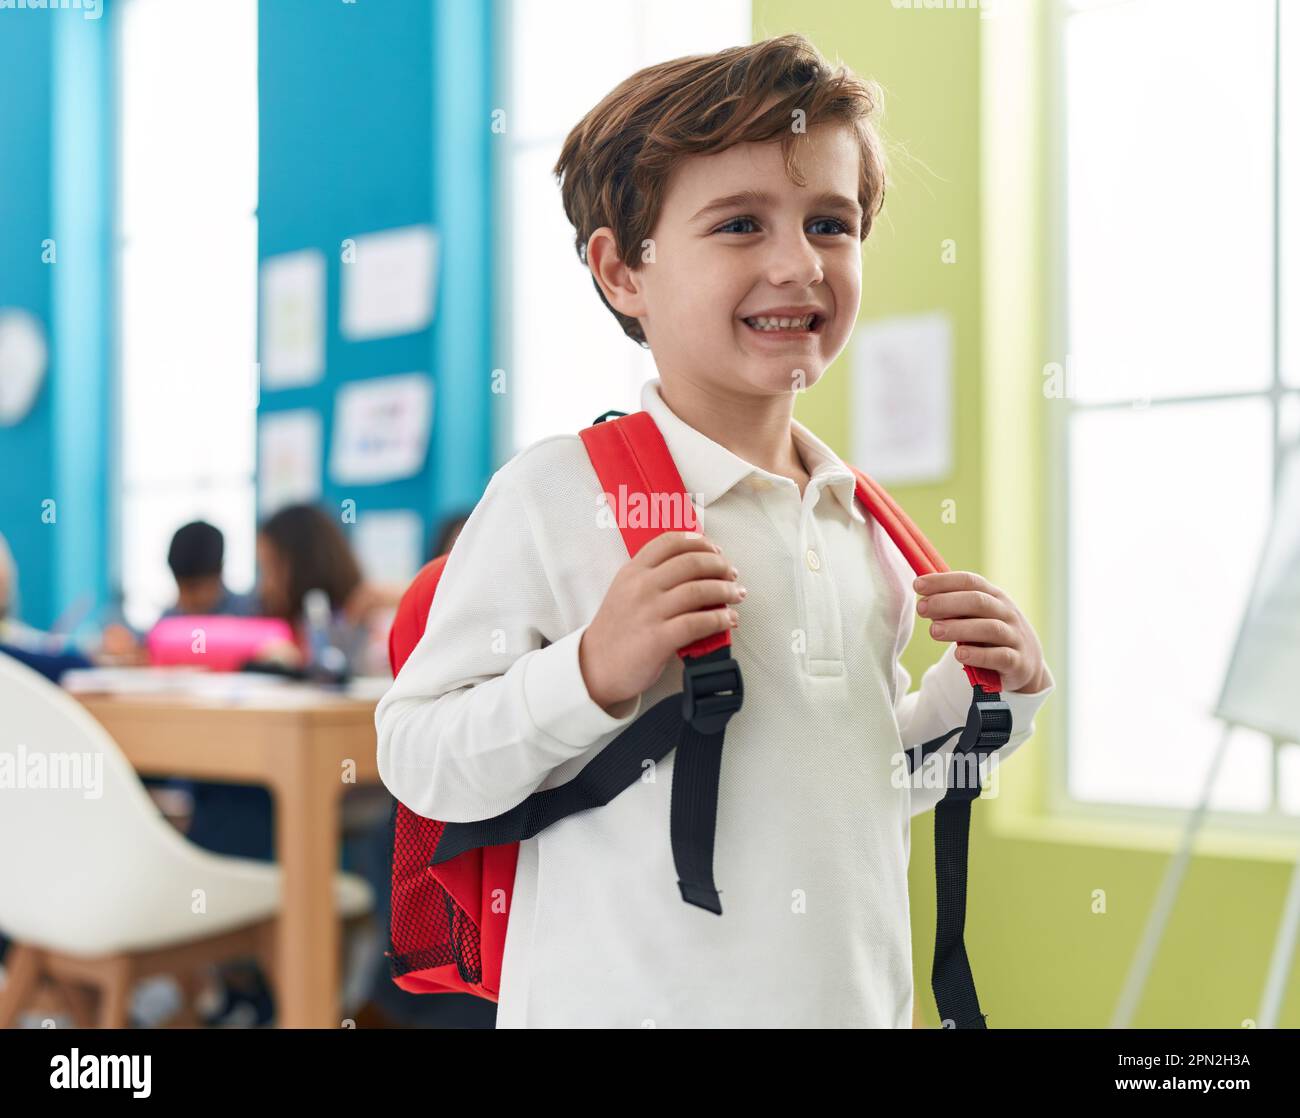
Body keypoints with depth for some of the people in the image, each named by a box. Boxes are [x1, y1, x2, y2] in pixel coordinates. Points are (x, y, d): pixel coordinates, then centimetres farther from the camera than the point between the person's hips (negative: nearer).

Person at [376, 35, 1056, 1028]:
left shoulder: (863, 524, 4)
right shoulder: (556, 496, -13)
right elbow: (419, 760, -14)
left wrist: (998, 692, 1)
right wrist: (592, 673, -26)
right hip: (625, 1001, -5)